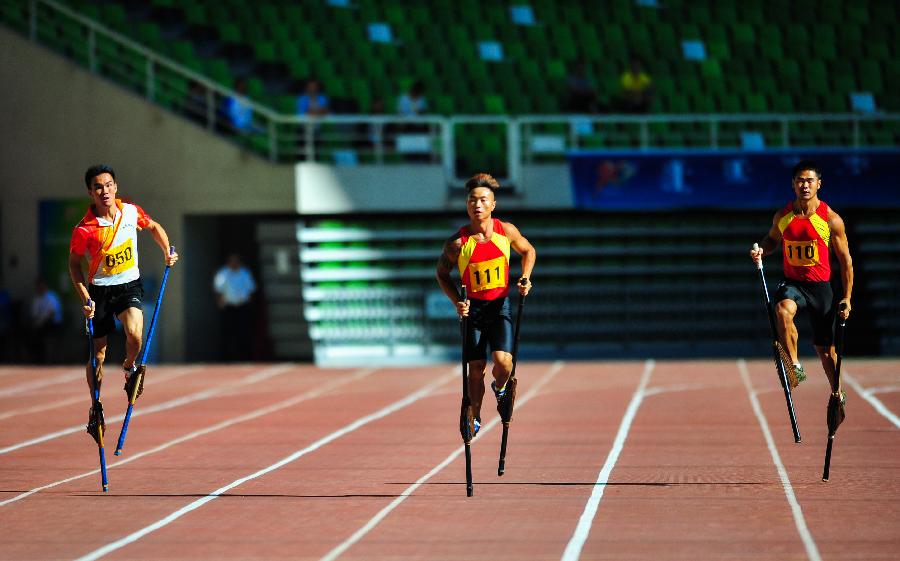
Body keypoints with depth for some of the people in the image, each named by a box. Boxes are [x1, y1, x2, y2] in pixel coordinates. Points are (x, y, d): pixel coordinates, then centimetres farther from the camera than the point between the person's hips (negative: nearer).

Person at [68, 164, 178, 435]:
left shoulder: (131, 212, -7)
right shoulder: (84, 230, -17)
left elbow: (153, 227, 16)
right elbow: (74, 264, -4)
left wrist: (167, 251, 5)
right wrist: (85, 299, -12)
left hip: (129, 286, 1)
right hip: (99, 290, -1)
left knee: (134, 334, -27)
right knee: (98, 354, 5)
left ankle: (130, 367, 7)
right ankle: (95, 408, 26)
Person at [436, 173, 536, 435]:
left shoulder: (507, 231, -6)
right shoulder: (457, 243, -11)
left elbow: (528, 251, 14)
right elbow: (442, 274, 5)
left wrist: (525, 278, -1)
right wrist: (457, 302, -8)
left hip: (500, 305, 0)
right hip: (473, 308, 0)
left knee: (503, 361, -19)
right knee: (476, 368, -1)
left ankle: (500, 388, 17)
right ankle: (475, 416, 24)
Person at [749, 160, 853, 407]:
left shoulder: (831, 220, -8)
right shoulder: (782, 216, -1)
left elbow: (845, 260, -1)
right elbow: (772, 239, 21)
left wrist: (847, 298, -2)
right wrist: (761, 250, -4)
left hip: (820, 286, -1)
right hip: (791, 283, 1)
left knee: (825, 348, 8)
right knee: (783, 310, -35)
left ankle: (837, 393, 30)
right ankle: (795, 366, -27)